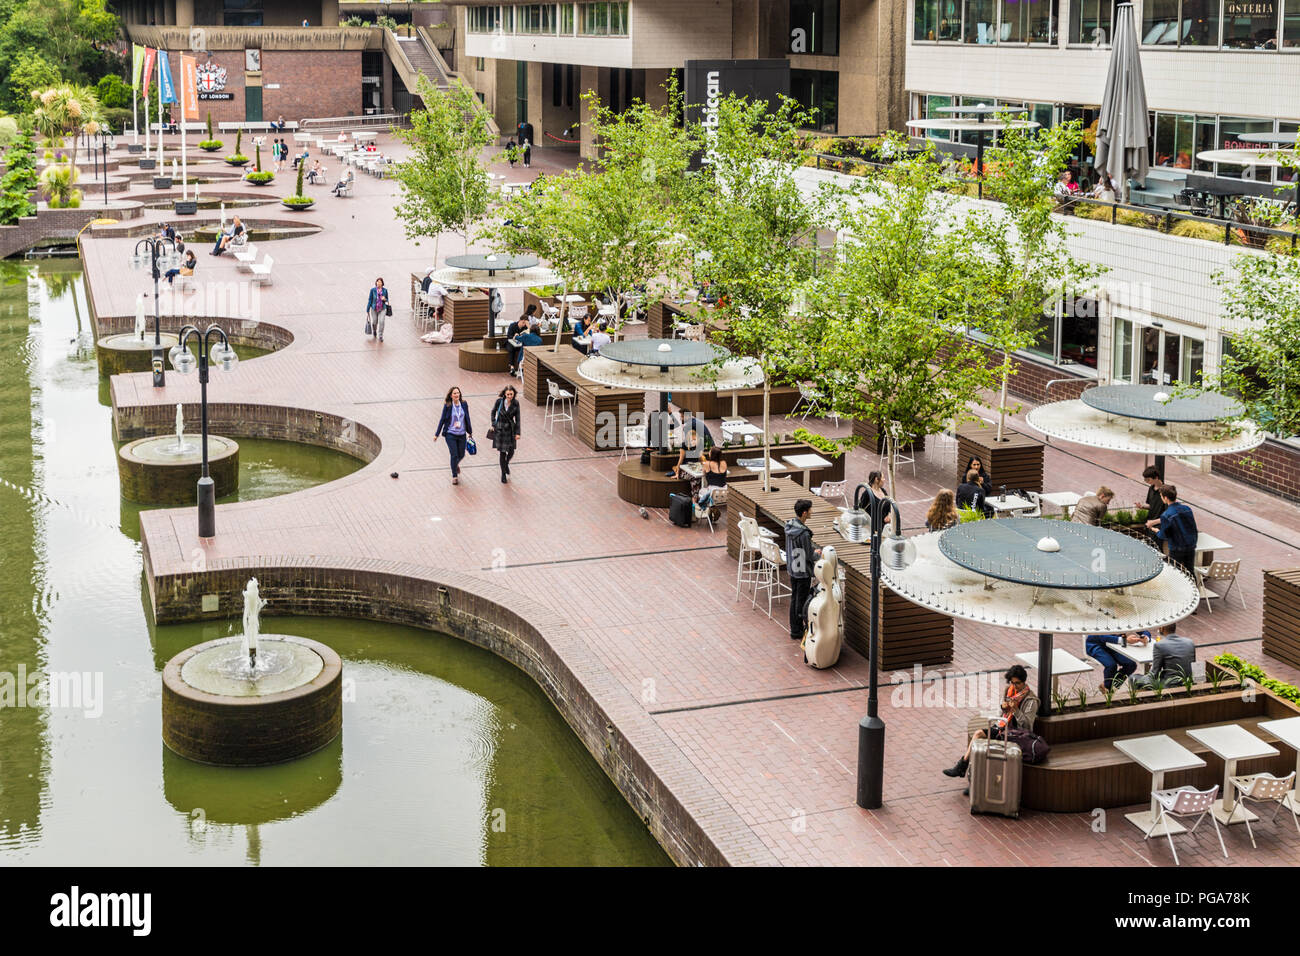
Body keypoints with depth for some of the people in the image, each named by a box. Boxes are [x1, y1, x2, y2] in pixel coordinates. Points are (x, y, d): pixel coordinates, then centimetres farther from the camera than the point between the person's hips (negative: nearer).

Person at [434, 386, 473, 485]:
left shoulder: (464, 405, 0)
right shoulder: (447, 406, -8)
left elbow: (467, 419, 10)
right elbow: (442, 420, -2)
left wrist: (470, 432, 18)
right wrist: (436, 434, 0)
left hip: (462, 434, 3)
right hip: (451, 434, -3)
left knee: (461, 454, 10)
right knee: (454, 455, -7)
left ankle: (456, 464, 47)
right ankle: (454, 476, 10)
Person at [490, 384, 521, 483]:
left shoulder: (515, 403, -8)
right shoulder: (499, 401, -12)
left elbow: (517, 418, -3)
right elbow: (493, 411, 6)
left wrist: (517, 433, -5)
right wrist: (493, 425, 3)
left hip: (511, 429, 2)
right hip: (500, 429, -2)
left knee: (511, 452, 1)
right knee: (502, 452, -1)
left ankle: (506, 464, 37)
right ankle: (503, 474, 15)